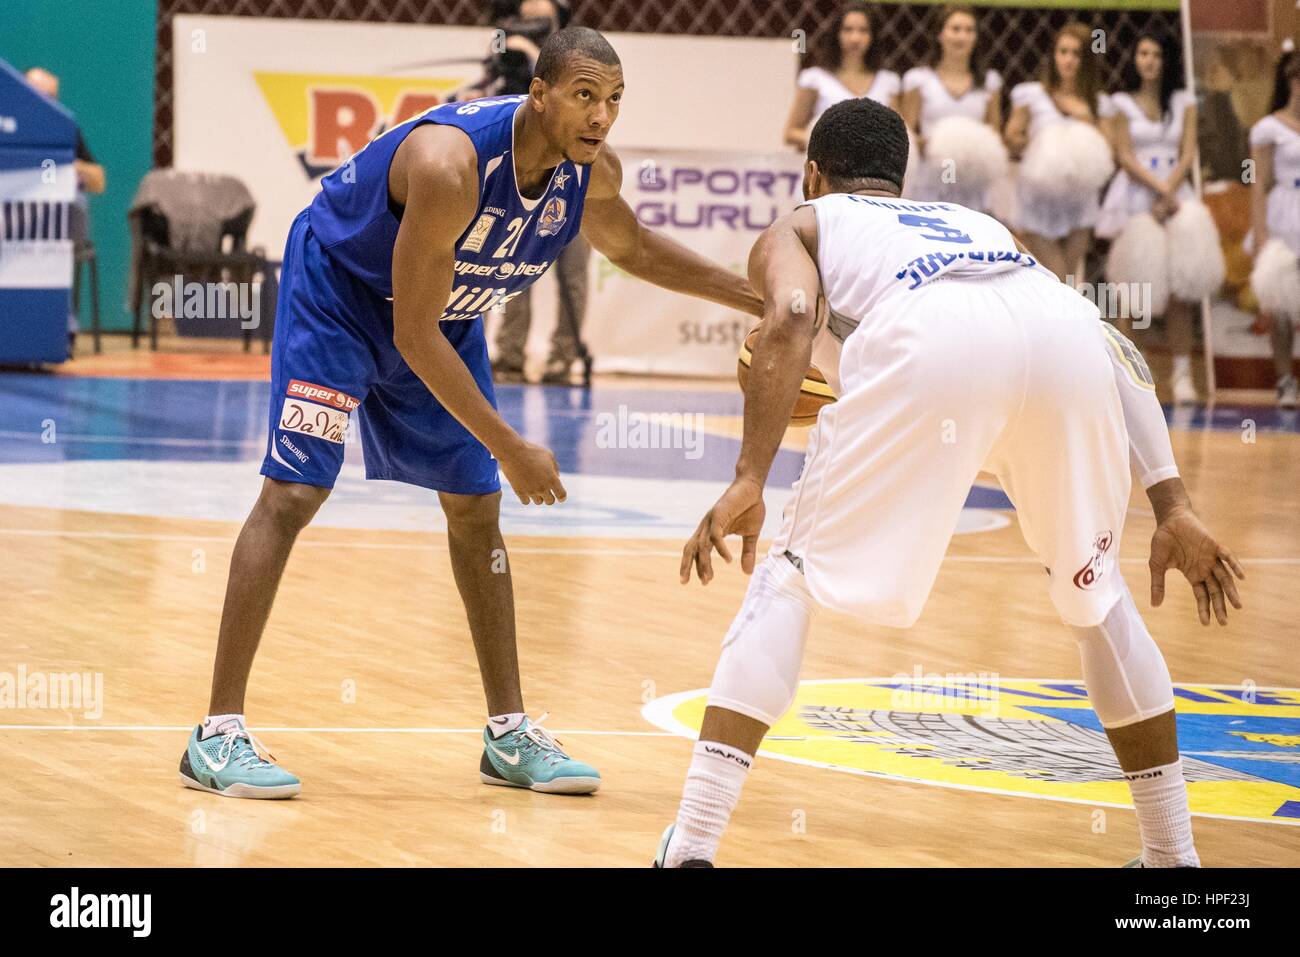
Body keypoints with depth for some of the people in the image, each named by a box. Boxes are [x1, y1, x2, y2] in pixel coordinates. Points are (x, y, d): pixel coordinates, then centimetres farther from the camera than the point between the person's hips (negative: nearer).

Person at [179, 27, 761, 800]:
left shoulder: (592, 173, -16)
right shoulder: (451, 163, -38)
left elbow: (634, 248, 10)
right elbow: (413, 335, -34)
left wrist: (758, 299, 4)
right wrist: (510, 449, -33)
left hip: (446, 311, 7)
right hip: (338, 292, -7)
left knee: (477, 509, 7)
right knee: (293, 493, -16)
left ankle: (510, 736, 15)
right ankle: (219, 734, -15)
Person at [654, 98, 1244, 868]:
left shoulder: (797, 229, 35)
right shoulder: (978, 223, 46)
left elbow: (791, 319, 8)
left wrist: (750, 480, 0)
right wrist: (1171, 503, 25)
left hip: (930, 341, -4)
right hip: (1068, 333, 4)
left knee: (791, 582, 11)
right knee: (1096, 593, 27)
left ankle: (692, 848, 0)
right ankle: (1174, 854, 28)